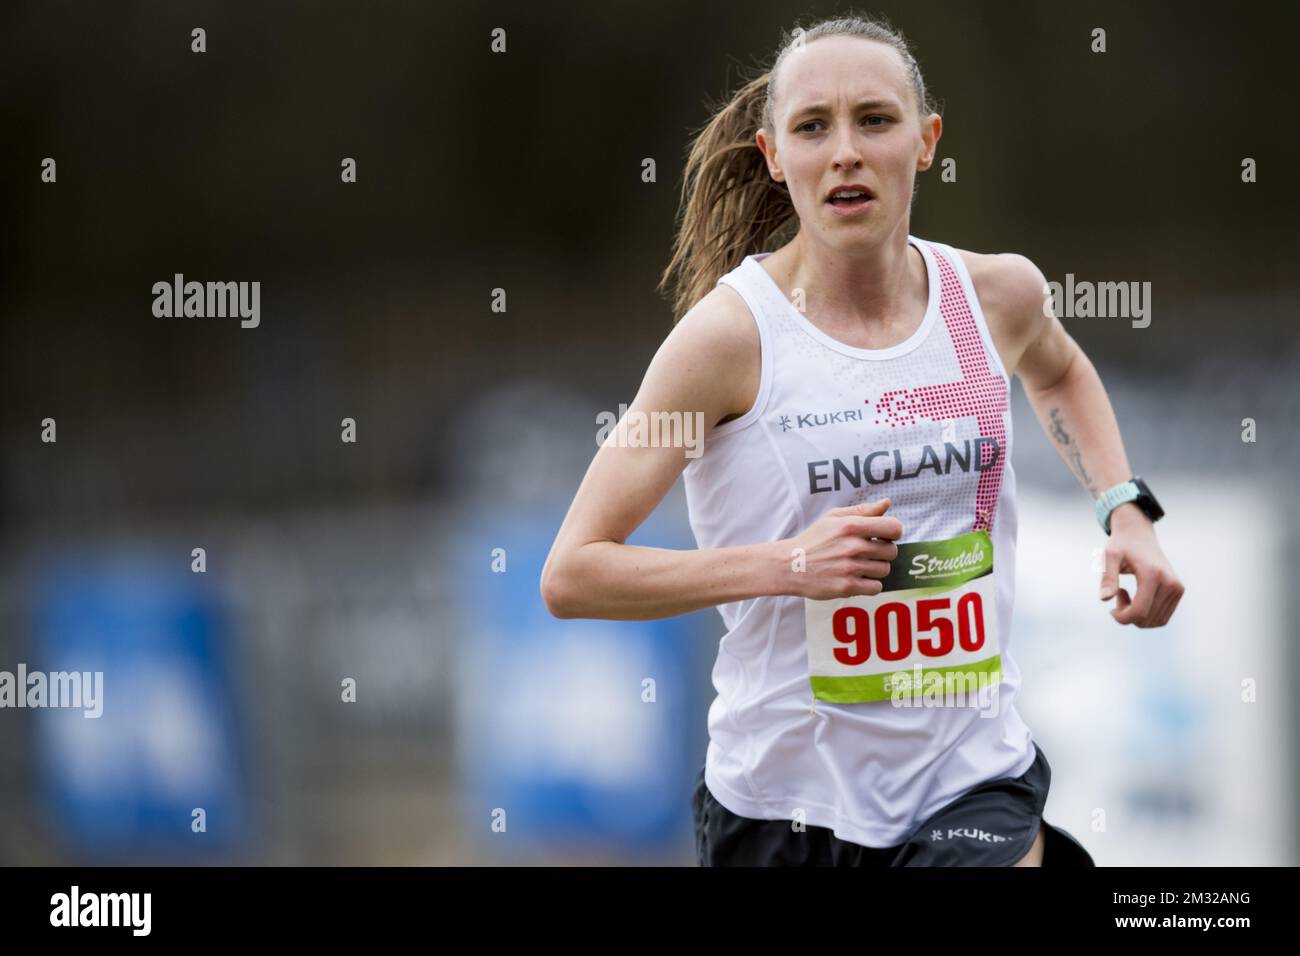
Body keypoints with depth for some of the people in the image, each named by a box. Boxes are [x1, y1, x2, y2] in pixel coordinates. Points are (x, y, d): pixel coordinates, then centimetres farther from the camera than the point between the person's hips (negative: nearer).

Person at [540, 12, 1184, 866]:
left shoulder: (998, 294, 1)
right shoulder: (730, 333, -12)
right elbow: (570, 576, -13)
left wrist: (1126, 509, 12)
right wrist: (787, 564, -22)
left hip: (973, 783, 2)